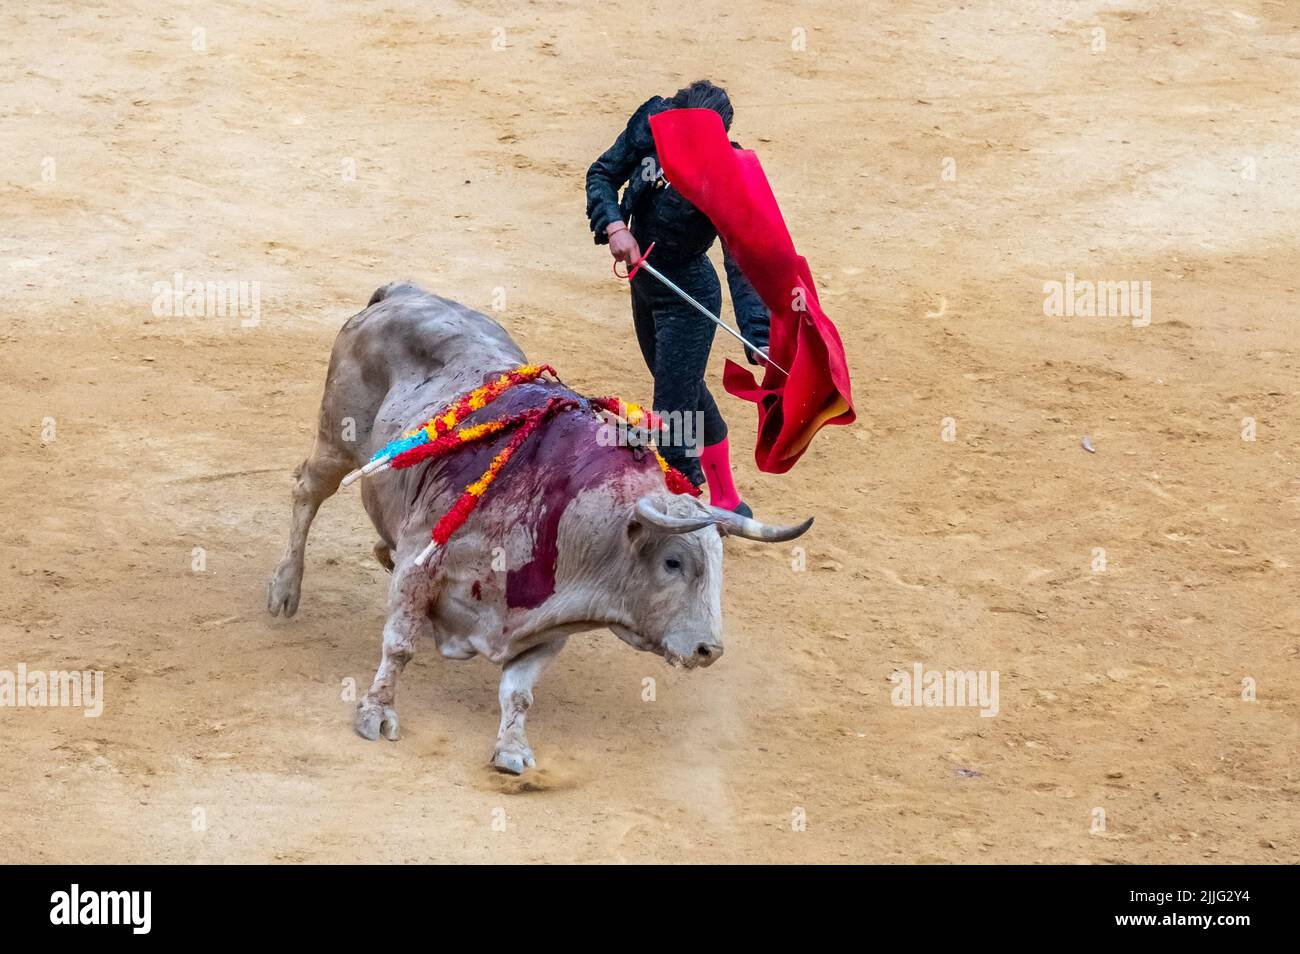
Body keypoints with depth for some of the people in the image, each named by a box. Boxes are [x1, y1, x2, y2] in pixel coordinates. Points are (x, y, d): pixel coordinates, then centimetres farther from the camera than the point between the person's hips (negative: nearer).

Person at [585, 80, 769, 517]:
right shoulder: (651, 124, -17)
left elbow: (743, 267, -32)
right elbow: (602, 174, -3)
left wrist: (761, 342, -42)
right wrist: (614, 226, -22)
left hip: (687, 297, -7)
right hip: (643, 282, 7)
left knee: (675, 414, -5)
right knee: (690, 397, 22)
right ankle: (727, 502, 40)